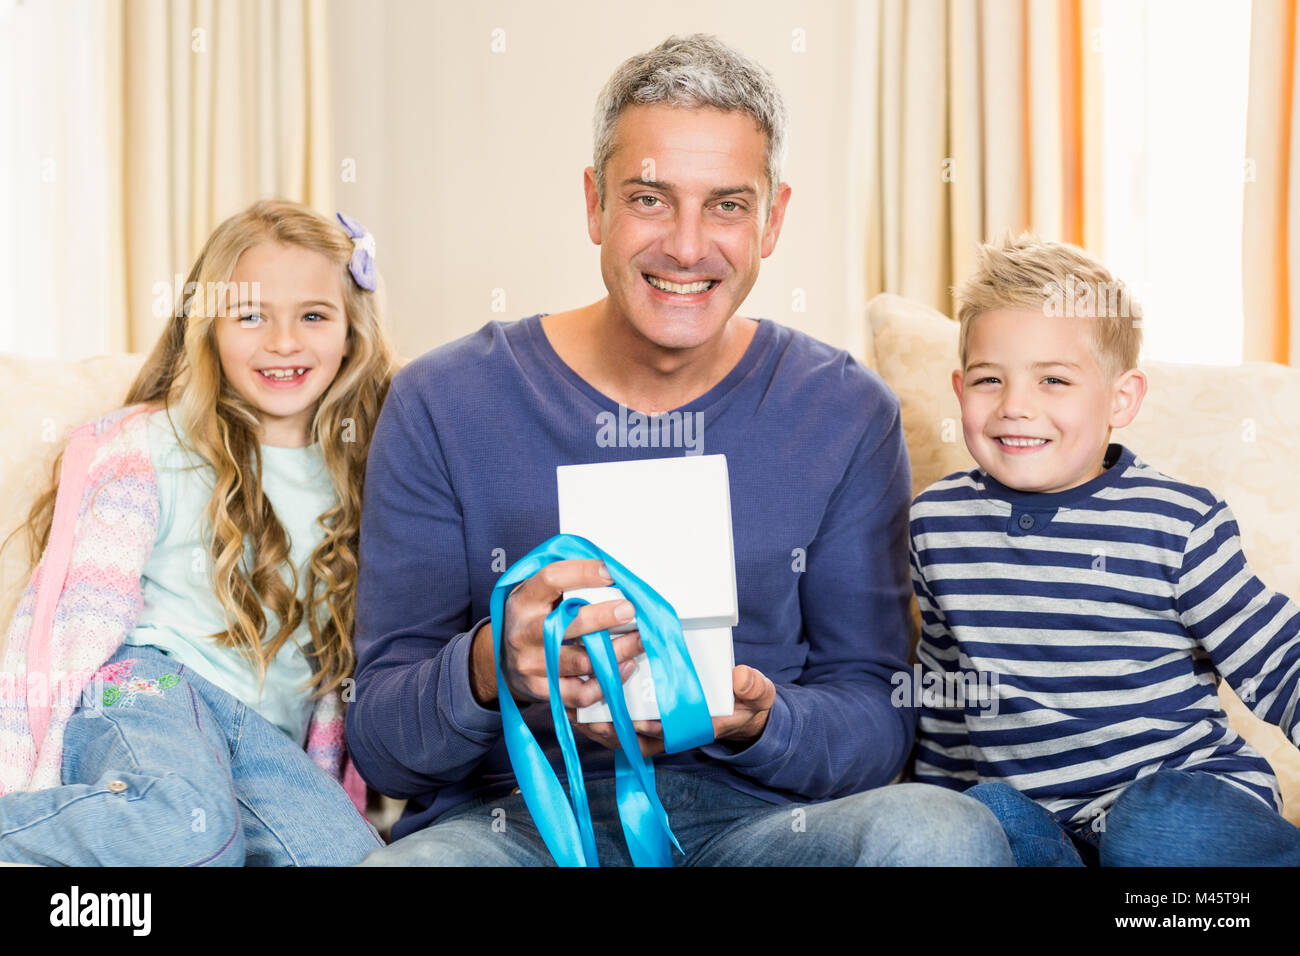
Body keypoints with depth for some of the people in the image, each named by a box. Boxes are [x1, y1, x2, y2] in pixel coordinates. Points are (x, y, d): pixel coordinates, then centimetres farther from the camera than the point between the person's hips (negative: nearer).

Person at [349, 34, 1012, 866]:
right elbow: (381, 745, -4)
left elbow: (878, 719, 2)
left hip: (757, 812, 3)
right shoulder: (442, 406, -3)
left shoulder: (845, 414, 1)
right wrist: (490, 672, -28)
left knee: (948, 833, -28)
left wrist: (755, 722, -21)